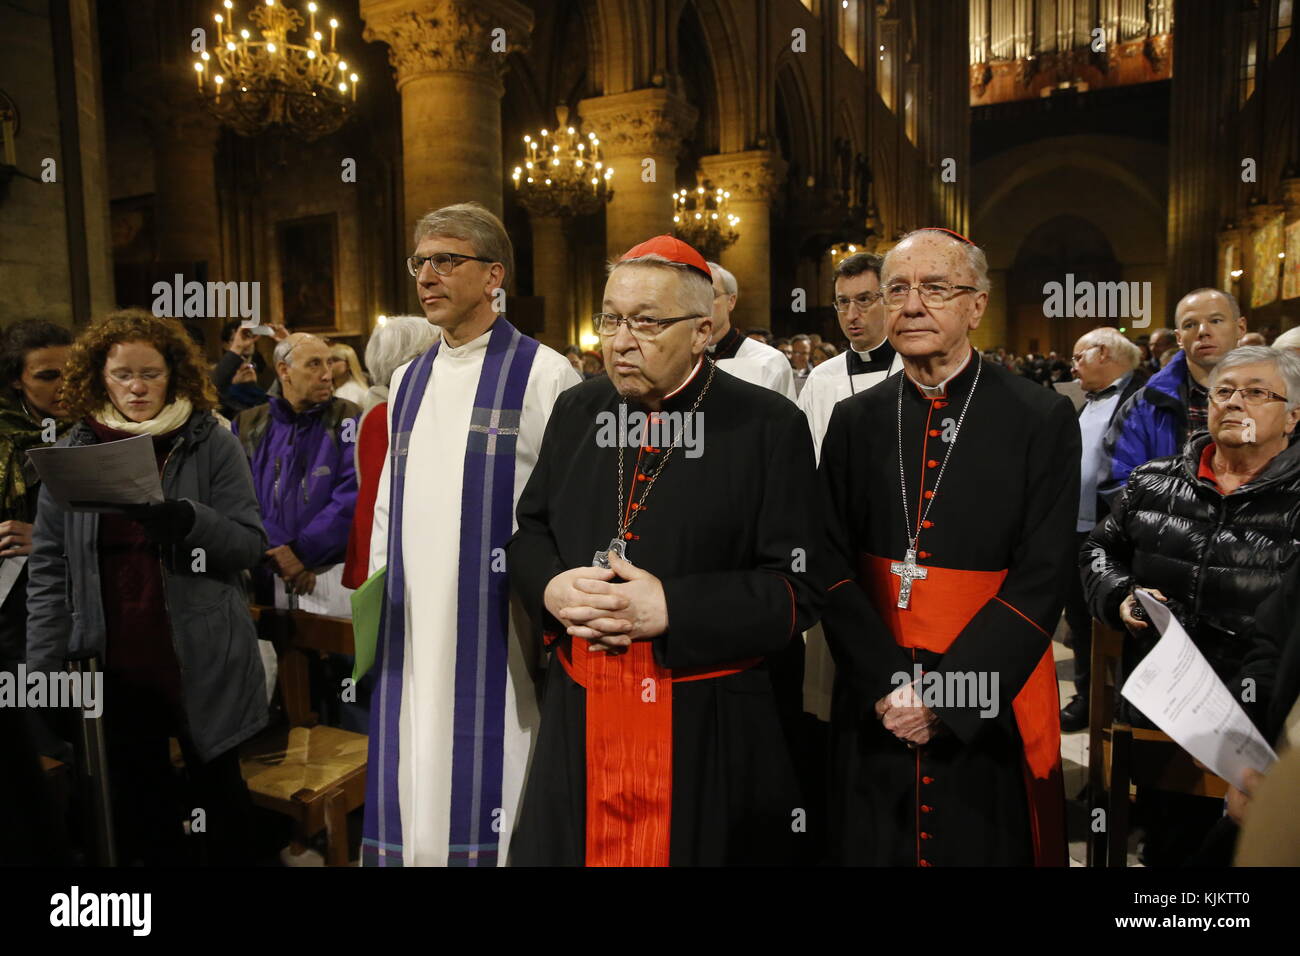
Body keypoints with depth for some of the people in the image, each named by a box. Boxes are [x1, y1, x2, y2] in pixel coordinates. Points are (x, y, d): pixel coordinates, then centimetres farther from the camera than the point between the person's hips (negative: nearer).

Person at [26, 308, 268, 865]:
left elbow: (251, 545, -10)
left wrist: (186, 519, -27)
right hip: (115, 662, 2)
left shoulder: (212, 444, -6)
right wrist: (43, 668, -2)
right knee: (140, 799, 17)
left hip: (202, 659, -2)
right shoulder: (71, 453, 2)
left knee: (218, 791, 13)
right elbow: (48, 567, 3)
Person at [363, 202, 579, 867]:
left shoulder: (544, 376, -7)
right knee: (413, 791, 13)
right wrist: (374, 598, 13)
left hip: (499, 633, -6)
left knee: (485, 788, 3)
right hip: (412, 633, 6)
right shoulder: (408, 381, 13)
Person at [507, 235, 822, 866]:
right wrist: (552, 588, -9)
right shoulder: (576, 411, 7)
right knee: (582, 846, 16)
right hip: (579, 717, 4)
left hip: (711, 731, -4)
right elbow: (529, 532, 13)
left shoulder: (769, 427, -8)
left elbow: (798, 588, -11)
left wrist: (670, 609, -21)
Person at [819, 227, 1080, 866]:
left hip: (989, 715, -2)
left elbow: (1041, 580, -11)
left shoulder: (1043, 419, -6)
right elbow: (831, 567, -1)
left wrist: (943, 696, -16)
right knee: (871, 846, 16)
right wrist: (890, 685, -12)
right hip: (875, 709, 2)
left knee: (988, 844, 14)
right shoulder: (855, 420, 2)